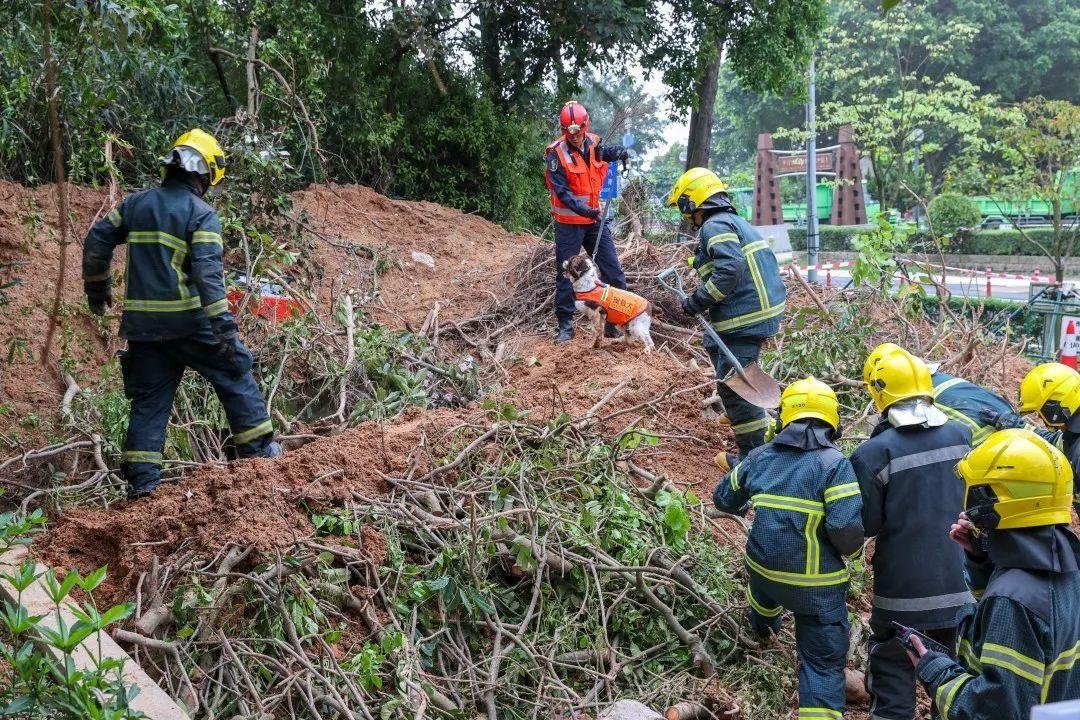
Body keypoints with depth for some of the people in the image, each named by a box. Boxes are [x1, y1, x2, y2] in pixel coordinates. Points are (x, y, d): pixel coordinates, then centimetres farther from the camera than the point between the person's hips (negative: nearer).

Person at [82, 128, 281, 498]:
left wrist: (97, 287, 25)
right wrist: (222, 324, -20)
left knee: (149, 398, 11)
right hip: (188, 321, -5)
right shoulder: (202, 214, -8)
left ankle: (141, 477, 6)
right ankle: (258, 447, 17)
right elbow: (208, 271, -18)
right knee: (234, 375, 13)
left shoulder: (136, 203, 10)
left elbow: (96, 241, 11)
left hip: (143, 323, 5)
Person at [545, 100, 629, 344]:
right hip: (568, 223, -4)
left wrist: (620, 152, 2)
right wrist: (583, 210, -33)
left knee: (613, 272, 2)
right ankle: (565, 325, 12)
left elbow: (609, 151, 26)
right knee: (565, 274, 3)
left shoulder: (594, 144, 1)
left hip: (595, 220, 5)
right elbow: (562, 191, -20)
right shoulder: (557, 153, -14)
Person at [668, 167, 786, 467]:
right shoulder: (736, 222, 19)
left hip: (745, 320, -11)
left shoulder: (715, 226, -12)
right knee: (714, 345, 32)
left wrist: (697, 301, -18)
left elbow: (729, 270, -26)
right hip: (764, 311, 11)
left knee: (732, 386, -6)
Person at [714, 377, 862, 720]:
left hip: (762, 569, 5)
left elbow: (724, 499, 14)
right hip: (816, 586, -5)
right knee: (824, 665, 6)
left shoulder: (759, 457, -1)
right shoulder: (835, 465, -17)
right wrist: (847, 548, -3)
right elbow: (848, 534, -26)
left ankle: (763, 624, 70)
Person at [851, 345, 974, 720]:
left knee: (893, 680, 7)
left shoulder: (873, 453, -18)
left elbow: (867, 525, -12)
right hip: (962, 587, 5)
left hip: (904, 589, -4)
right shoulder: (963, 437, -2)